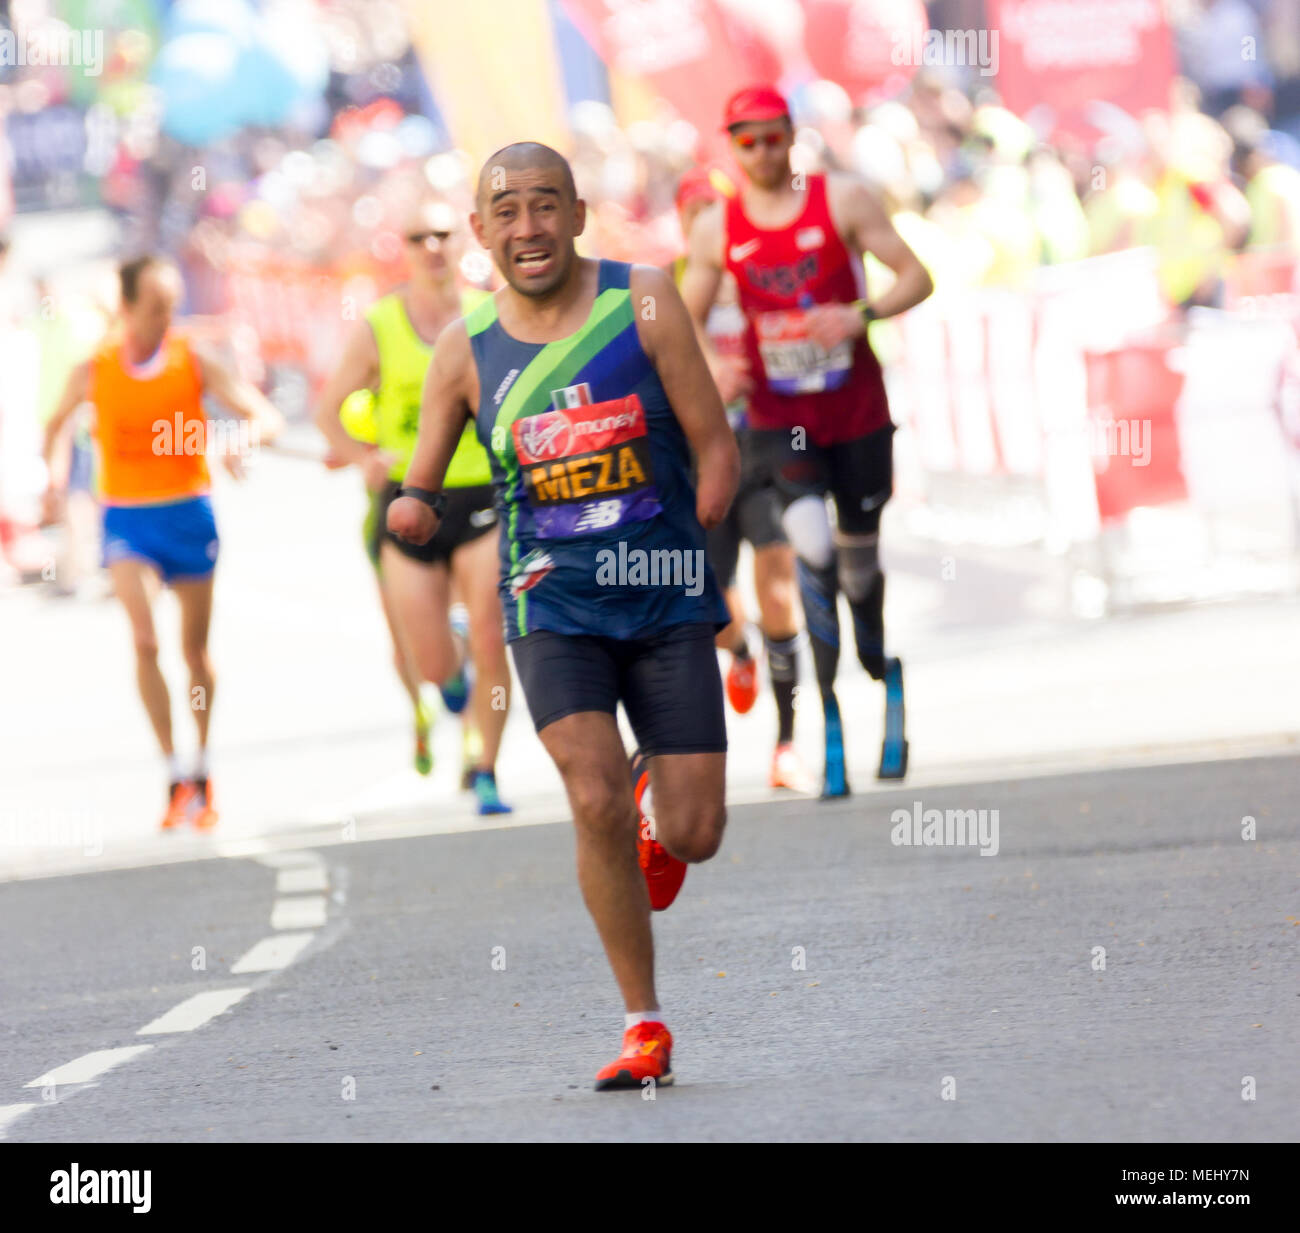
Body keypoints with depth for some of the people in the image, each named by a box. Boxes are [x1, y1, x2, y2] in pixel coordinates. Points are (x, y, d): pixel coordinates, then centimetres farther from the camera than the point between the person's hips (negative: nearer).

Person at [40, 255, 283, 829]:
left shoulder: (195, 362, -4)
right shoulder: (93, 371, -2)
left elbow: (266, 416, -9)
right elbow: (56, 423, 18)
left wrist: (245, 438, -30)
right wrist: (54, 479, 4)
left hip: (188, 513, 1)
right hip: (126, 518, -1)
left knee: (195, 648, 10)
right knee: (145, 641, -18)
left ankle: (202, 767, 30)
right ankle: (175, 776, -12)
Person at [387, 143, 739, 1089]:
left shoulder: (644, 301, -4)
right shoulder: (467, 348, 1)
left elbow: (718, 447, -2)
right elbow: (422, 489, 7)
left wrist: (700, 525, -18)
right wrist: (412, 507, -15)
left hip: (667, 602, 0)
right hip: (552, 608, 0)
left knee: (694, 834, -3)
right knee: (597, 802, -20)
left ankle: (661, 815, 37)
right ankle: (645, 1028, -5)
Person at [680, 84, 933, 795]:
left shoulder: (841, 200, -2)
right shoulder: (716, 228, 2)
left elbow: (915, 278, -1)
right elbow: (688, 318, 12)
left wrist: (861, 316, -20)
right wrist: (712, 366, -10)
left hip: (857, 408, 0)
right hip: (777, 415, 0)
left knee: (859, 556, 11)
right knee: (813, 547, -22)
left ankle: (884, 673, 42)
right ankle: (826, 716, -17)